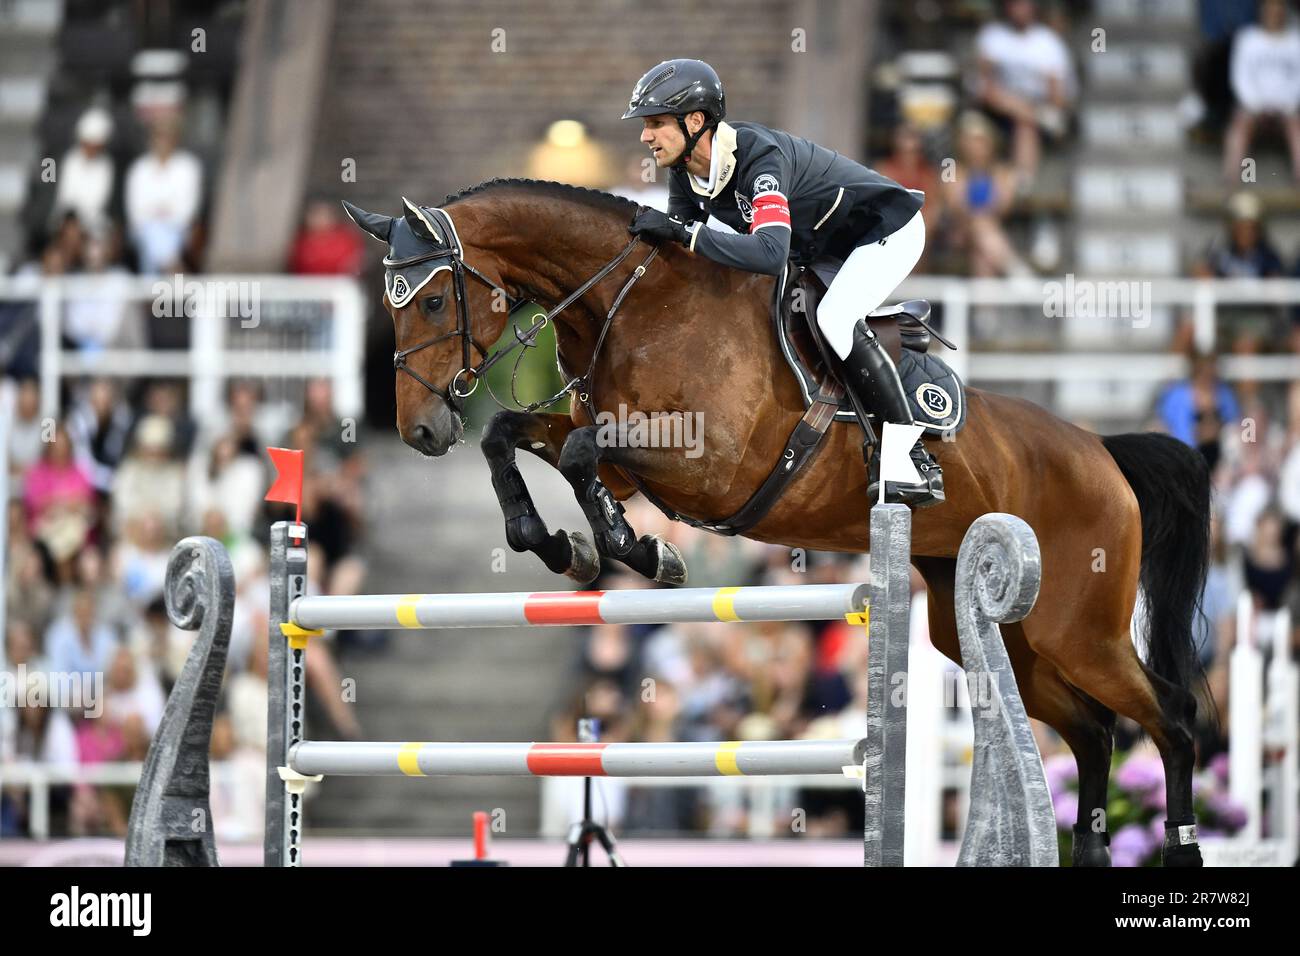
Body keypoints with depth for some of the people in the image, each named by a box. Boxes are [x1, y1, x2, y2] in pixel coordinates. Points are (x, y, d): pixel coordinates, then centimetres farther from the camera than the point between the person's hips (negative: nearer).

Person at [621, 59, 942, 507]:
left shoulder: (759, 156, -36)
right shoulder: (684, 171, -10)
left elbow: (770, 253, -50)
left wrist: (682, 232, -50)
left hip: (889, 230, -10)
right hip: (823, 248, 10)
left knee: (836, 318, -30)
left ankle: (917, 464, -24)